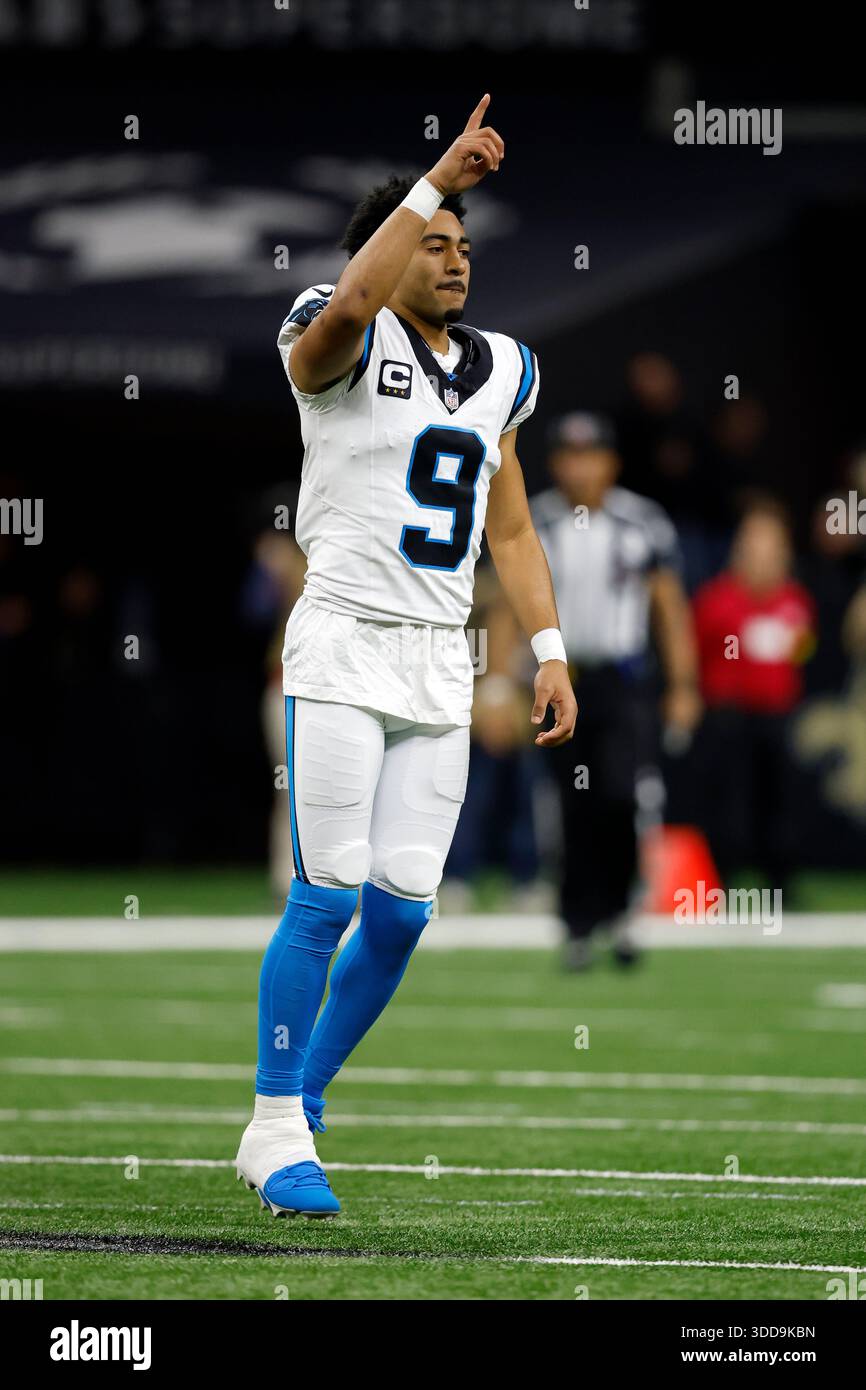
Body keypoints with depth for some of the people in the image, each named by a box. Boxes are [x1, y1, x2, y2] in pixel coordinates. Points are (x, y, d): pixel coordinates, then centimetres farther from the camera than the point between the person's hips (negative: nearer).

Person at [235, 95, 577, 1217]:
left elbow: (509, 531, 20)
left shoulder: (498, 374, 15)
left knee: (402, 912, 2)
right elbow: (350, 304, -31)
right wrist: (437, 181, -28)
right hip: (344, 650, -6)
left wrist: (550, 651, 11)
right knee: (328, 901, -9)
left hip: (440, 665, 6)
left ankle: (300, 1096, 20)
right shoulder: (342, 349, -5)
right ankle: (278, 1133, -1)